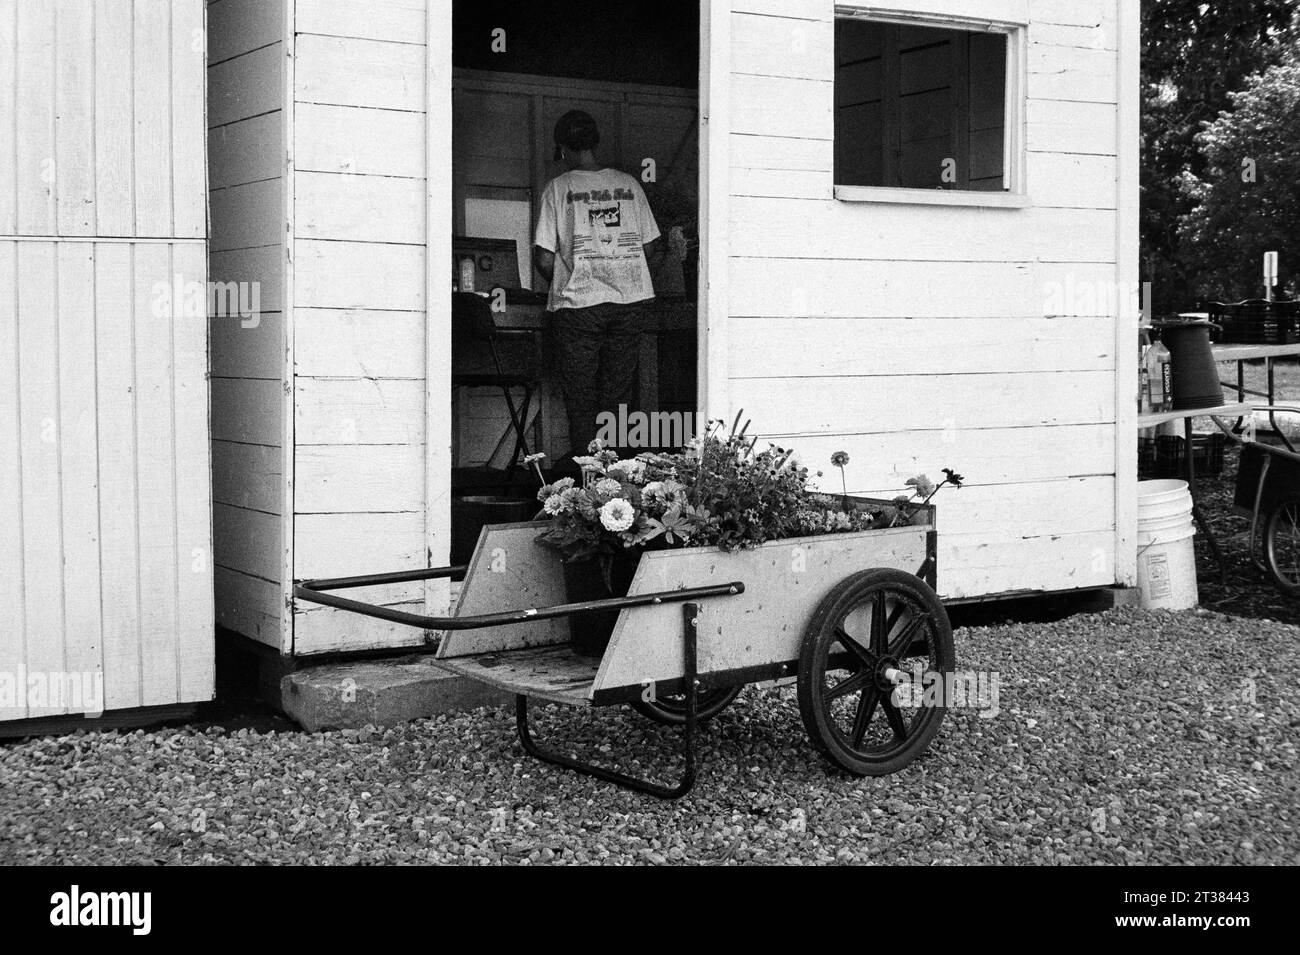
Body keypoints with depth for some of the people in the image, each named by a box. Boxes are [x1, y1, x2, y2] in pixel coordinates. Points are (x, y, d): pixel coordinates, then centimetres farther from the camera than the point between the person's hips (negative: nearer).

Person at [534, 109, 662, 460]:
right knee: (619, 397, 9)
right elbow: (653, 251, 8)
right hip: (630, 301, 3)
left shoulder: (559, 188, -1)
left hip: (579, 303, -3)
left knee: (580, 399, 5)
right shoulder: (629, 184, 7)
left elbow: (545, 261, -5)